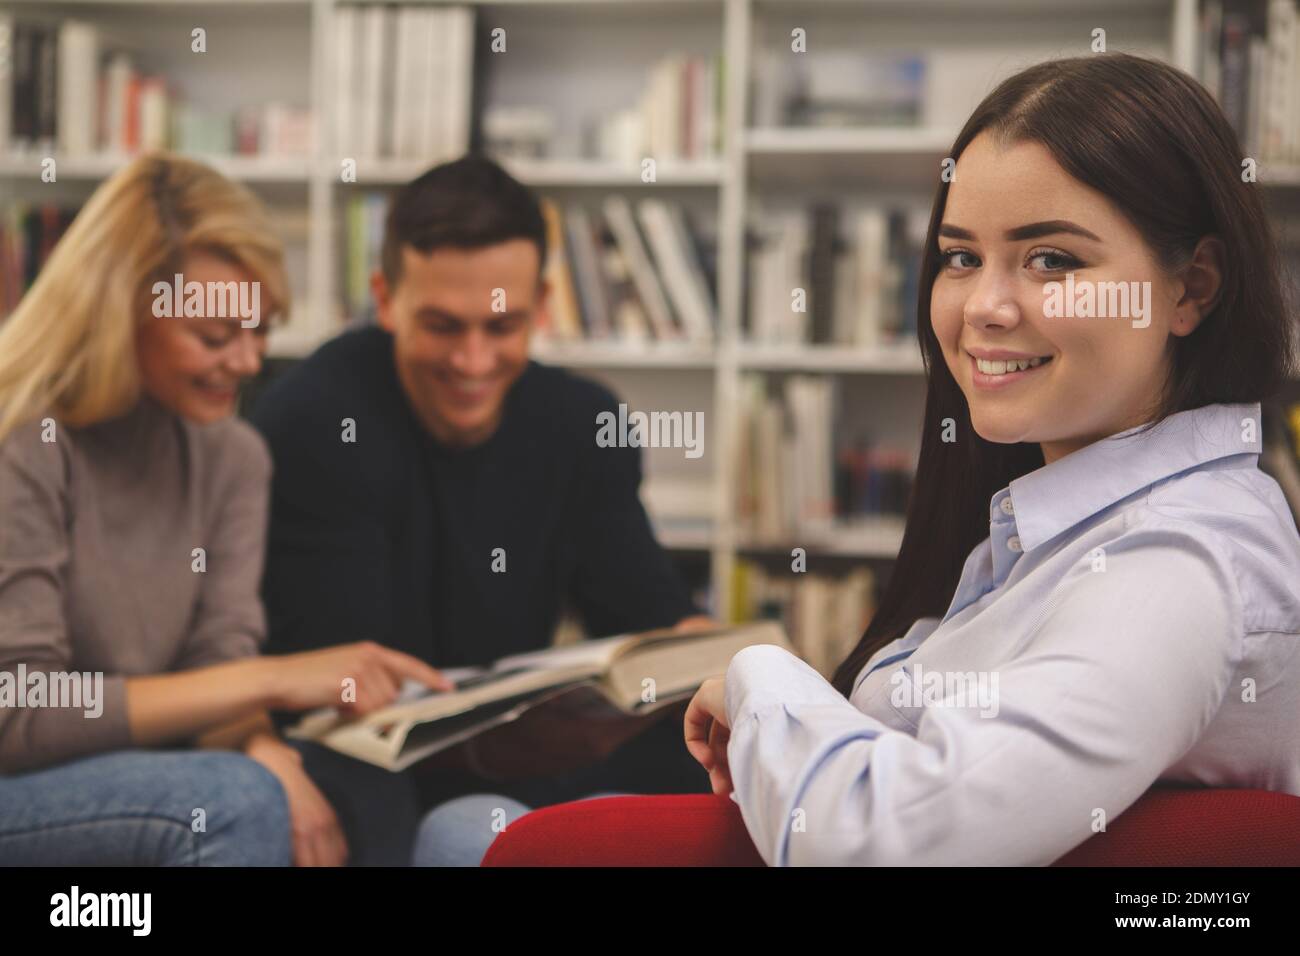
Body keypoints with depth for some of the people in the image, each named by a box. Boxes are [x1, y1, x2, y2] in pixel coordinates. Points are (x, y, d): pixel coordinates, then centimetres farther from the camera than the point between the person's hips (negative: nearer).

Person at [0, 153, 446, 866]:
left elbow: (219, 660, -1)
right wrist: (269, 680, -23)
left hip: (115, 775, 6)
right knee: (233, 802, -29)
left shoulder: (230, 456, 6)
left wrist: (262, 751, -25)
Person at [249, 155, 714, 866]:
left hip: (516, 766, 6)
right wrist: (485, 741, -39)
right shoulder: (312, 423, -15)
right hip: (353, 764, -6)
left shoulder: (581, 425, 3)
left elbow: (645, 610, 4)